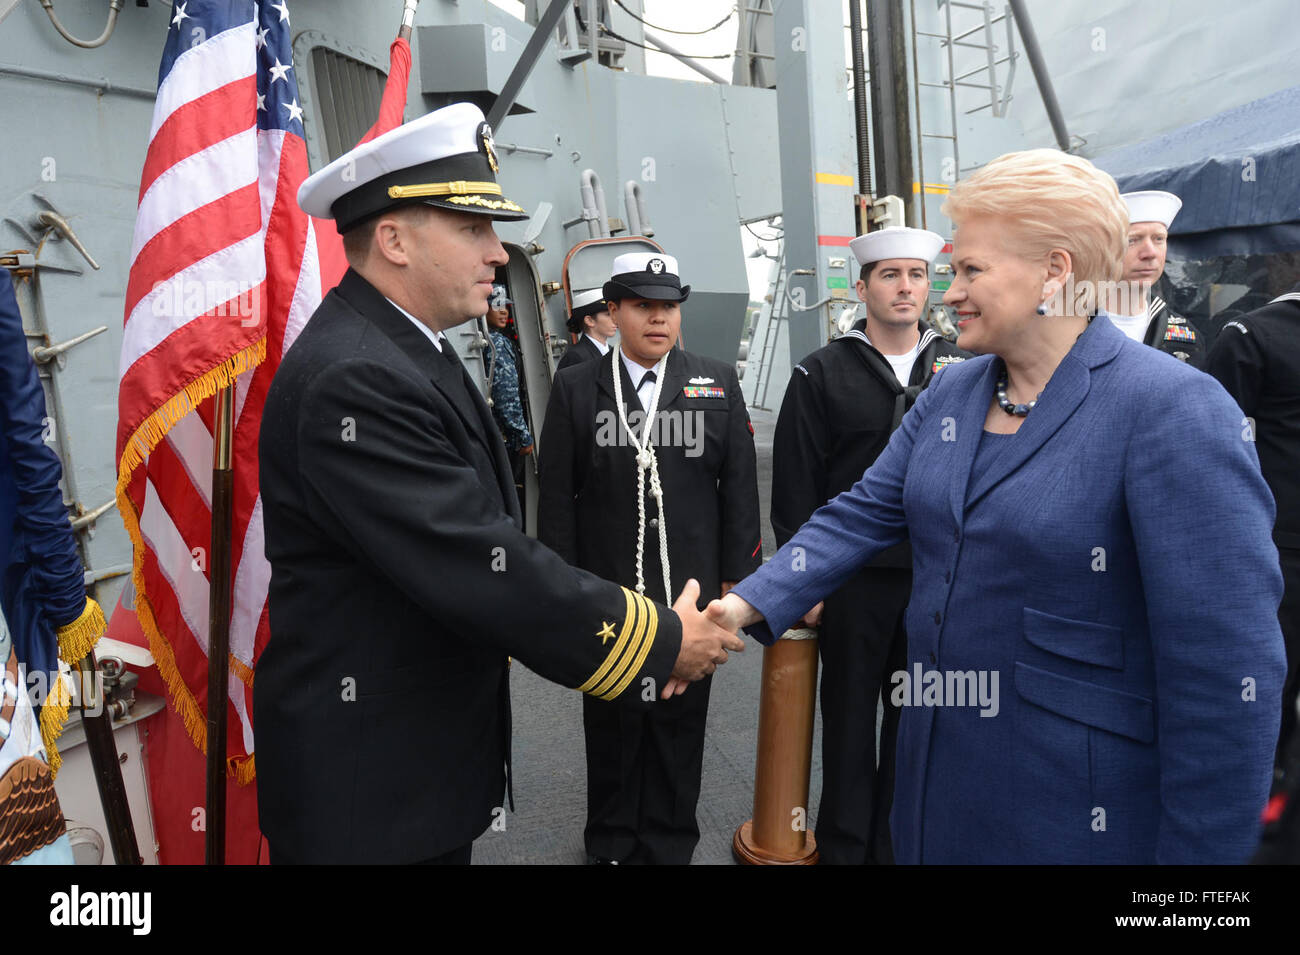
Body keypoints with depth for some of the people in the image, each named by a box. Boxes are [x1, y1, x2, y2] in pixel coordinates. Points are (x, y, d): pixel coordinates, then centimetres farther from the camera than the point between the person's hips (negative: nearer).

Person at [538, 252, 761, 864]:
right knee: (612, 724, 15)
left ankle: (670, 843, 34)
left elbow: (739, 486, 3)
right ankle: (612, 843, 35)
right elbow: (556, 496, 0)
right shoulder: (576, 389, 0)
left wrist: (736, 576, 0)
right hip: (606, 592, 0)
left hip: (692, 591, 1)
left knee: (681, 723, 14)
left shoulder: (718, 383, 3)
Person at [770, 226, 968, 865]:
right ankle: (843, 845, 29)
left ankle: (899, 840, 33)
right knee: (849, 718, 11)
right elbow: (795, 485, -4)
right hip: (853, 577, -2)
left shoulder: (961, 369, 6)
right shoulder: (823, 373, -2)